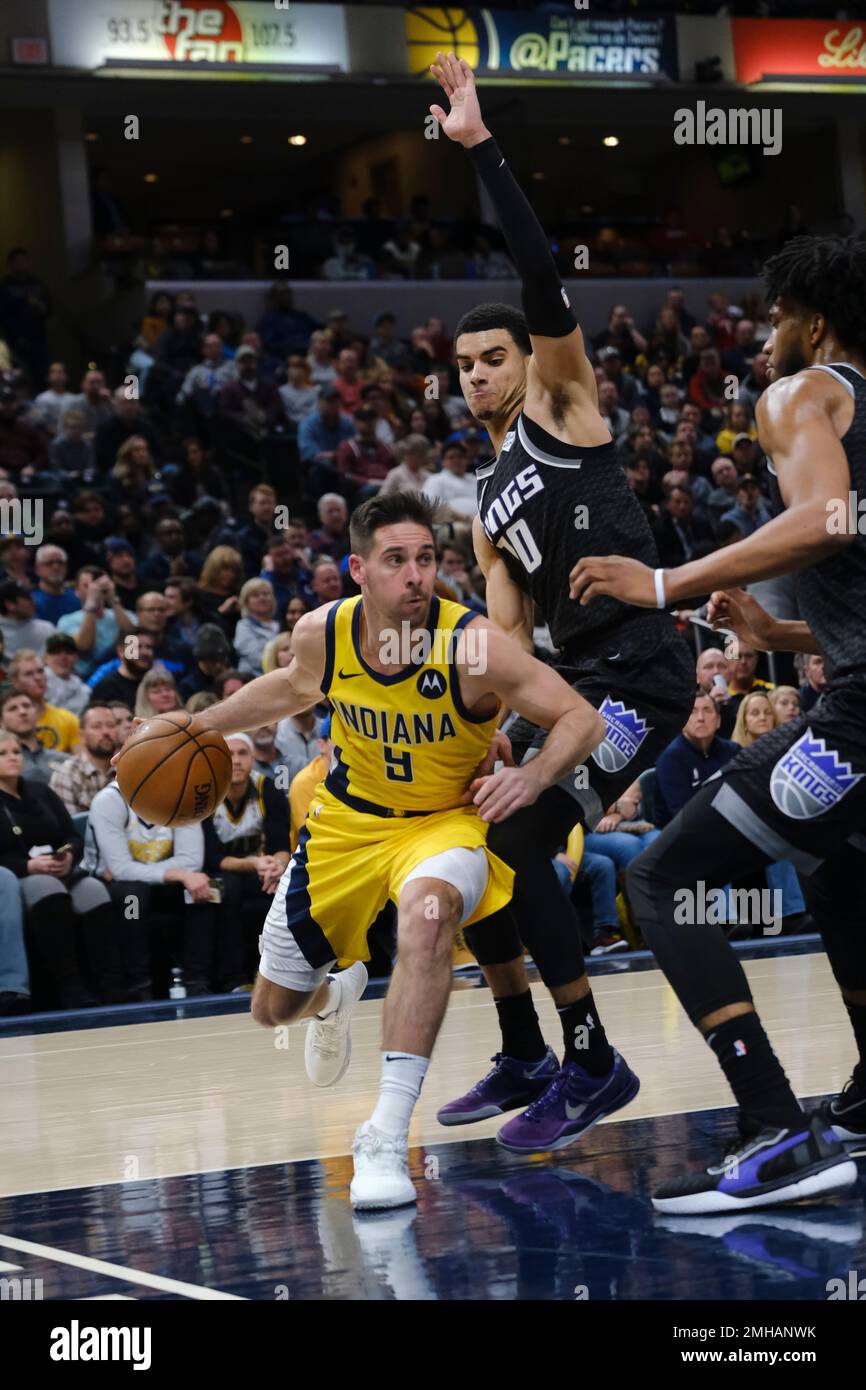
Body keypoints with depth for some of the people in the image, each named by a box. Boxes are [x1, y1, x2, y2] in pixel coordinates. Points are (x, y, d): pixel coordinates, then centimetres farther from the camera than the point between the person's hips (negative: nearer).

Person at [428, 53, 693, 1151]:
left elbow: (543, 281, -13)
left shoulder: (563, 401, 1)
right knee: (478, 851, 10)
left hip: (640, 671, -9)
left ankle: (593, 1065, -9)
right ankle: (524, 1061, 24)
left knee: (517, 844, -18)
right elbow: (511, 628, 18)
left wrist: (481, 148, -16)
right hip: (578, 681, 9)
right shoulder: (487, 501, 21)